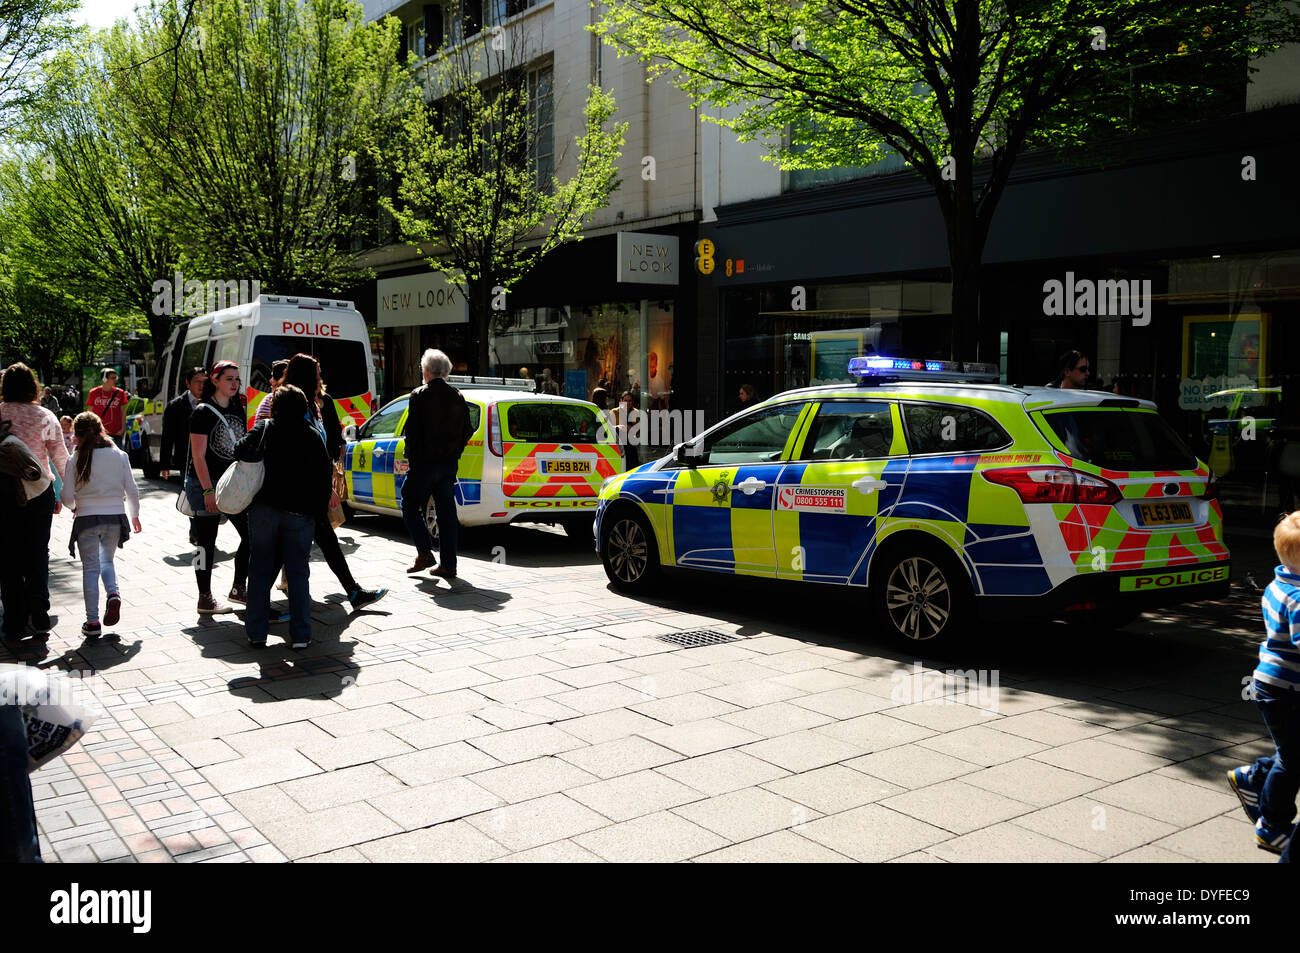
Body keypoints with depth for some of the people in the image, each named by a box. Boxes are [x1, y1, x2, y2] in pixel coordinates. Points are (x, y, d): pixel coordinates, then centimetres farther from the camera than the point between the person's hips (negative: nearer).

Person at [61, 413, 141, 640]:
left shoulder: (76, 461, -6)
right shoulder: (120, 456, 0)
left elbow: (67, 497, -4)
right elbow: (132, 491, 3)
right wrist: (134, 515, 18)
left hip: (87, 519, -2)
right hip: (115, 518, 2)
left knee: (90, 568, 5)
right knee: (107, 560, 22)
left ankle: (92, 622, 4)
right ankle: (113, 593, -7)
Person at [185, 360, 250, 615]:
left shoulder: (237, 410, 11)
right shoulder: (203, 412, -11)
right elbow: (198, 455, -14)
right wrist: (209, 491, -19)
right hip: (205, 484, -7)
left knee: (250, 534, 4)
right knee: (207, 544, 0)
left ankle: (238, 589, 17)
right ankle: (205, 598, 9)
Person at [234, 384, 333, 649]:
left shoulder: (264, 429, 1)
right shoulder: (313, 435, 4)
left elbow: (241, 451, -12)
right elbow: (325, 473, 3)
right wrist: (320, 507, 11)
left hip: (265, 508, 0)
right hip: (301, 511, 0)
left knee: (261, 570, 9)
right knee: (298, 573, 6)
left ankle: (256, 632, 9)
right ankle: (300, 635, 3)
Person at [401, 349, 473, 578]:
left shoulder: (420, 395, -9)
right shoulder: (457, 397, 8)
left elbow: (412, 430, -13)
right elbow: (467, 431, 11)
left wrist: (412, 457, -3)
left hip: (425, 462, -5)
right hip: (449, 464, 6)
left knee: (410, 505, 9)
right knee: (447, 512, 8)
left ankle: (425, 552, -1)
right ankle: (448, 564, 9)